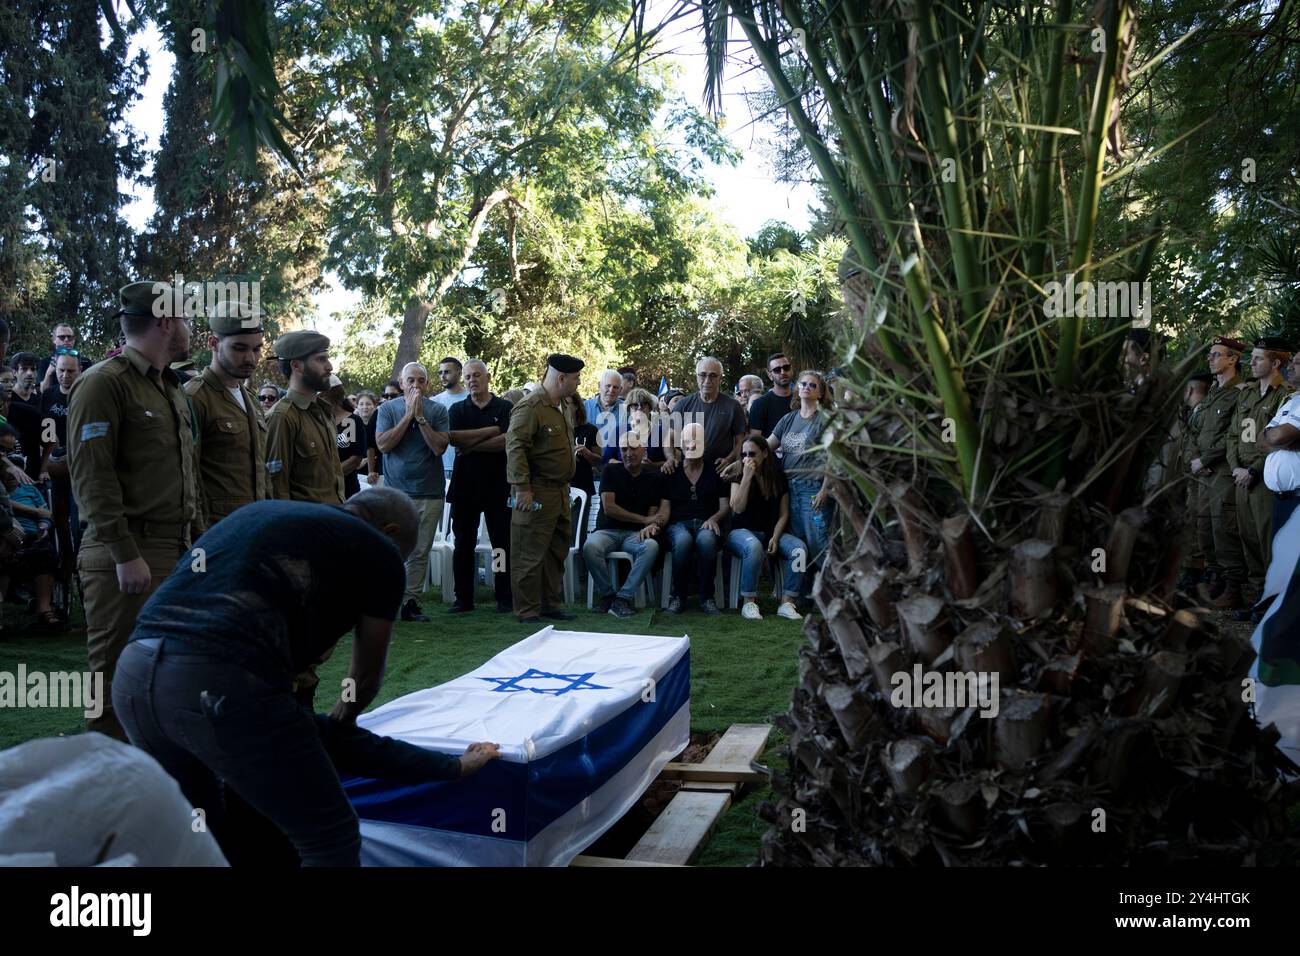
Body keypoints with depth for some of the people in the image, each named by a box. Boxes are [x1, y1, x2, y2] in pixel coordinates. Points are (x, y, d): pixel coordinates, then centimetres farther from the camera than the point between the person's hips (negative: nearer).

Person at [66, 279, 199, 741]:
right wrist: (126, 555, -20)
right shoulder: (104, 383, -9)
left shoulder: (171, 389, 19)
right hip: (126, 558, -8)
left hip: (177, 554, 8)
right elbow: (92, 476, -16)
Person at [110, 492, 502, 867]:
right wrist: (340, 721, 42)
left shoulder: (261, 511, 29)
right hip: (220, 683, -8)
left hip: (134, 672, 8)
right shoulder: (379, 550, 12)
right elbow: (367, 676, 20)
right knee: (332, 841, 7)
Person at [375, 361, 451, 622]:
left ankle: (411, 602, 12)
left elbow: (440, 447, -9)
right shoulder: (388, 409, 4)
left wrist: (420, 417, -13)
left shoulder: (437, 410, 3)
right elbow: (383, 444, -9)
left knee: (420, 552, 5)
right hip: (395, 490, -1)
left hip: (429, 492, 1)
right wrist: (408, 415, -10)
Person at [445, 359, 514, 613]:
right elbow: (454, 438, -8)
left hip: (498, 485, -2)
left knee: (502, 542, 1)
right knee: (464, 544, 4)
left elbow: (507, 440, -11)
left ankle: (505, 598, 7)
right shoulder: (458, 409, 11)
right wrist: (491, 431, -9)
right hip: (465, 485, 2)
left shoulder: (505, 408, 5)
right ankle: (464, 599, 12)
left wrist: (471, 446, -10)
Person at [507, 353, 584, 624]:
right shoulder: (529, 407, -15)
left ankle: (551, 604, 26)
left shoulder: (561, 405, 16)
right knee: (530, 554, -2)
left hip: (560, 491, 10)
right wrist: (522, 489, -23)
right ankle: (527, 612, 5)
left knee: (557, 551, 15)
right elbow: (515, 448, -20)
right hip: (537, 494, -10)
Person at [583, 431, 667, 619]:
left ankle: (623, 598, -26)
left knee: (651, 546, -34)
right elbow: (608, 508, -4)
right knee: (591, 546, -35)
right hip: (608, 531, -1)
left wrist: (654, 525, -21)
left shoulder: (654, 478, 11)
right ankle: (606, 594, -13)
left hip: (635, 534, 1)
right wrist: (644, 519, -6)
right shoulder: (611, 471, 5)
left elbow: (654, 513, 5)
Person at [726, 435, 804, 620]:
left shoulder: (779, 479, 7)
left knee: (799, 548, -26)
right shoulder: (738, 476, 1)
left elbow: (783, 514, 5)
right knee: (754, 547, -39)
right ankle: (748, 603, -29)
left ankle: (786, 603, -24)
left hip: (771, 533, 3)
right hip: (742, 532, -3)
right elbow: (738, 507, -14)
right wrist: (747, 476, -17)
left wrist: (775, 538, -11)